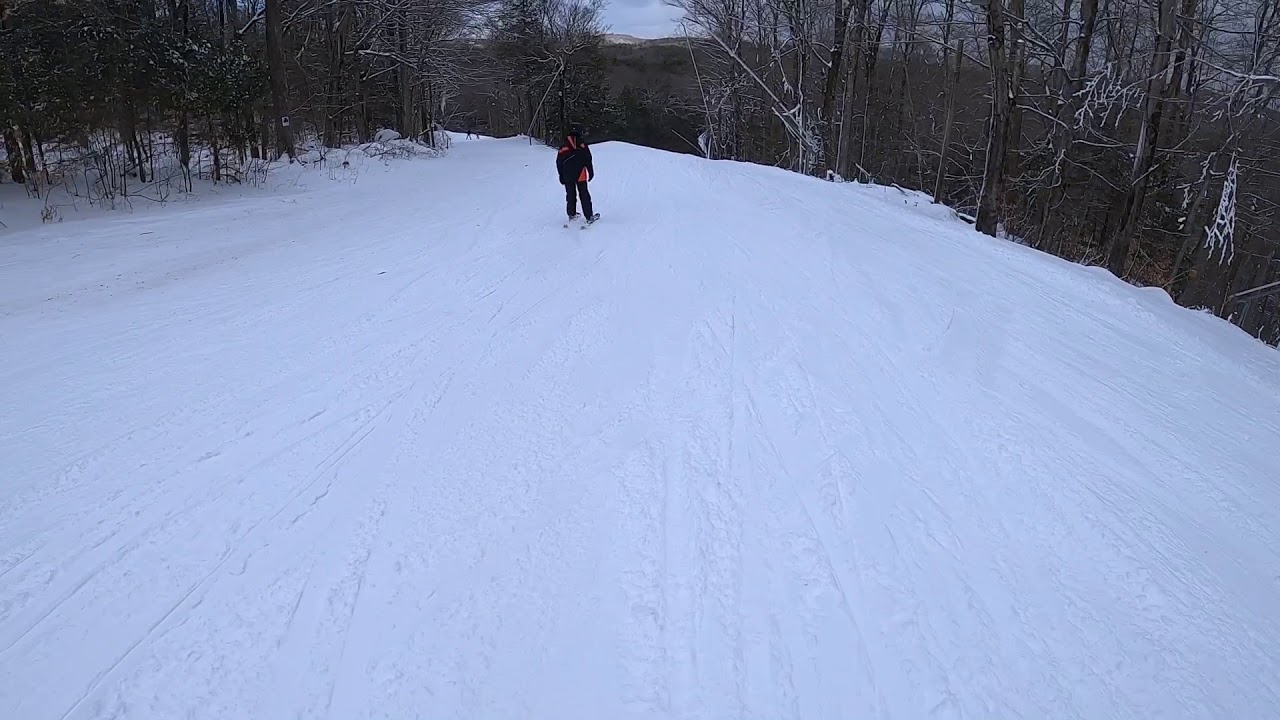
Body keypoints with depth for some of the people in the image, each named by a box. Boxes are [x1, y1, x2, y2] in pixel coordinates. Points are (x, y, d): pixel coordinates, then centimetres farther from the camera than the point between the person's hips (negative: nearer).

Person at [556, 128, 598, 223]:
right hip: (581, 175, -2)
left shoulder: (563, 148, 5)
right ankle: (589, 216, 0)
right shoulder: (583, 146, 0)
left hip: (567, 177, 2)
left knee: (570, 195, 14)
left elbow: (559, 164, 7)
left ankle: (572, 214, 18)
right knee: (584, 195, 2)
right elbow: (588, 161, -3)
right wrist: (591, 172, 4)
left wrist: (561, 176, 13)